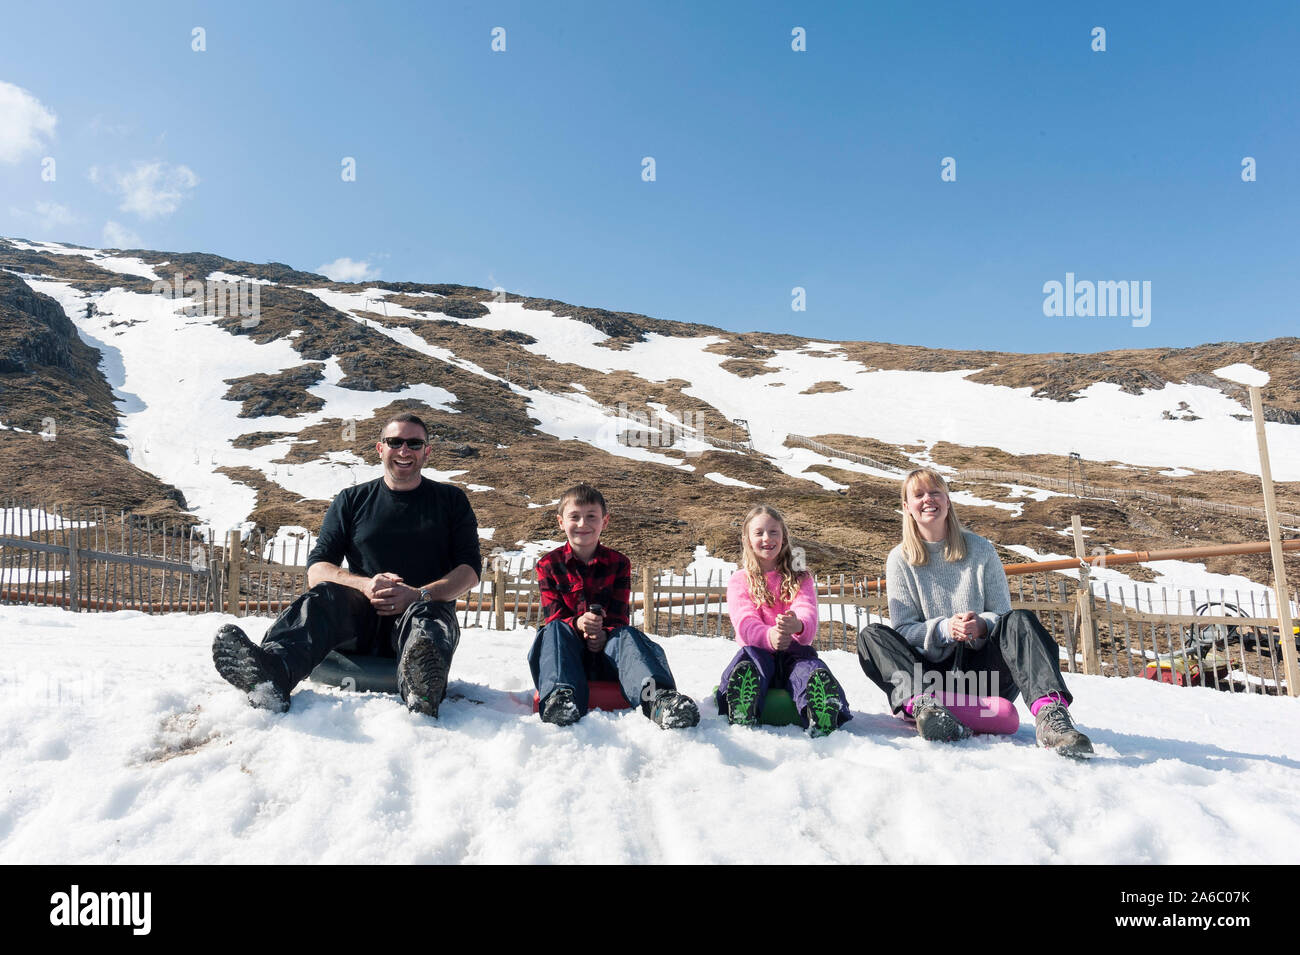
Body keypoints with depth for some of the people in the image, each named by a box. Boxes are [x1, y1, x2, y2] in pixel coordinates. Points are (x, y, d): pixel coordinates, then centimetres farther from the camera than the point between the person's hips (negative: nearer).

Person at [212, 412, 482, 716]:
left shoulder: (451, 500, 14)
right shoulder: (351, 501, 17)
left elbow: (470, 569, 4)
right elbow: (316, 570, 8)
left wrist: (418, 595, -15)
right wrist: (366, 585, -14)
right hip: (361, 616, 2)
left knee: (429, 616, -36)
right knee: (324, 595, -30)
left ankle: (421, 689, -71)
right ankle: (271, 673, -60)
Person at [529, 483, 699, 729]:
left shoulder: (618, 563, 8)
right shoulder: (549, 565, 7)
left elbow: (619, 617, 0)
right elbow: (553, 616, -3)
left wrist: (604, 635, -25)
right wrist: (578, 624, -27)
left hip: (604, 648, 0)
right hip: (567, 650, 0)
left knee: (627, 635, -31)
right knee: (554, 630, -31)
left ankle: (656, 698, -62)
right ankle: (560, 697, -58)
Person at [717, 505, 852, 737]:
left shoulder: (801, 579, 17)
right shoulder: (739, 581, 13)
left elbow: (808, 615, -6)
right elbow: (744, 621, -7)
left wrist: (797, 625, -36)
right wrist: (768, 636, -34)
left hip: (794, 651, 1)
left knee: (813, 669, -36)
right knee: (747, 663, -38)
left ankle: (821, 720, -64)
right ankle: (741, 718, -64)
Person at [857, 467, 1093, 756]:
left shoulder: (979, 549, 8)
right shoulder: (900, 560, 6)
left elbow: (1003, 614, 5)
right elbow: (902, 629, 1)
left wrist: (982, 625, -20)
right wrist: (944, 628, -20)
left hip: (981, 670, 0)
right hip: (931, 672, 0)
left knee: (1020, 620, -27)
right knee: (871, 636, -24)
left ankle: (1049, 714, -49)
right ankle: (923, 703, -49)